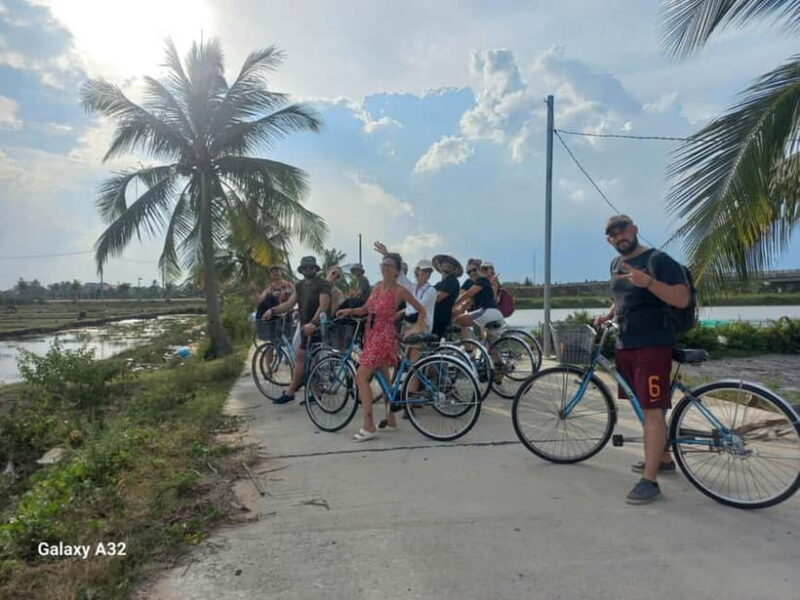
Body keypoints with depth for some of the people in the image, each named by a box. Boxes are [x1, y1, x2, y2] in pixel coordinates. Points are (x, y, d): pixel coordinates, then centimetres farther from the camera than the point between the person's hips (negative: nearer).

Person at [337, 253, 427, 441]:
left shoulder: (399, 290, -8)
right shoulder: (378, 286, 10)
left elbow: (421, 309, 0)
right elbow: (365, 309, 14)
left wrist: (418, 327, -12)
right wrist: (349, 311, -2)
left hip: (384, 336, -8)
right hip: (372, 335, 8)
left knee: (361, 377, -13)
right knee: (384, 378, 14)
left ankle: (368, 426, -10)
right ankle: (391, 420, 26)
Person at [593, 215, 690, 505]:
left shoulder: (658, 260, -9)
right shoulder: (616, 265, 14)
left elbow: (682, 299, -17)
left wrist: (648, 281, -30)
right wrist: (608, 315, 10)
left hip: (653, 345, -8)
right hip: (624, 345, 8)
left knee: (653, 409, -7)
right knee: (644, 406, 17)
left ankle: (649, 480, -3)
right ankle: (663, 457, 34)